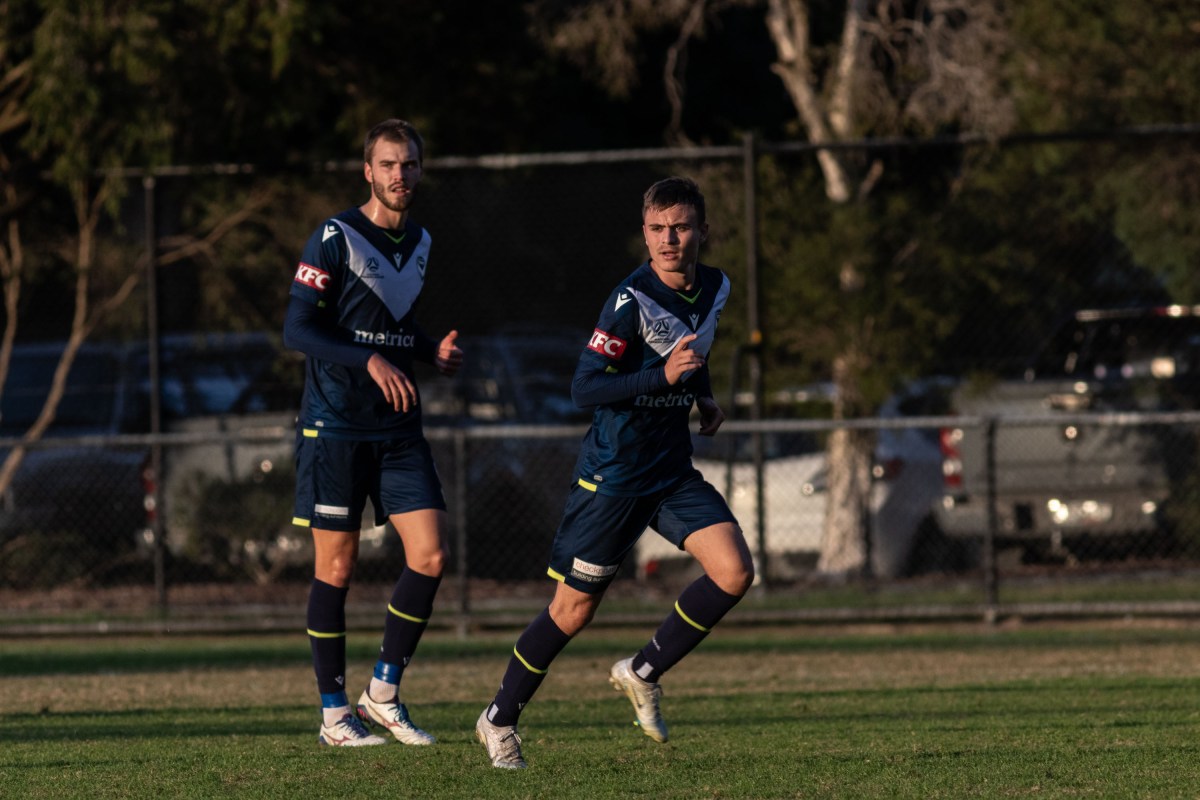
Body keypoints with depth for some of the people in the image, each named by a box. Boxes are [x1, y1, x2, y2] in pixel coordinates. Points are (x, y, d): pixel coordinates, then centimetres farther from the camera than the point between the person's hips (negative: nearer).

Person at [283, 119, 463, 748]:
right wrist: (371, 361, -23)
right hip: (335, 428, -6)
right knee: (336, 566, -1)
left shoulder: (419, 241, 13)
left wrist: (434, 353, 6)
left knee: (429, 557, -5)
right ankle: (334, 714, 7)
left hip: (398, 429, 6)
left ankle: (383, 694, 8)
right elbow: (297, 329, -14)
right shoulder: (334, 239, -8)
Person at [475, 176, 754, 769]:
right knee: (573, 609, 1)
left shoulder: (715, 288, 3)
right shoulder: (632, 300, -20)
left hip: (673, 471, 6)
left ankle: (642, 673, 7)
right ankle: (499, 720, 20)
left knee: (734, 572, -12)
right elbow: (583, 388, -24)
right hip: (612, 474, -6)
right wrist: (663, 376, -32)